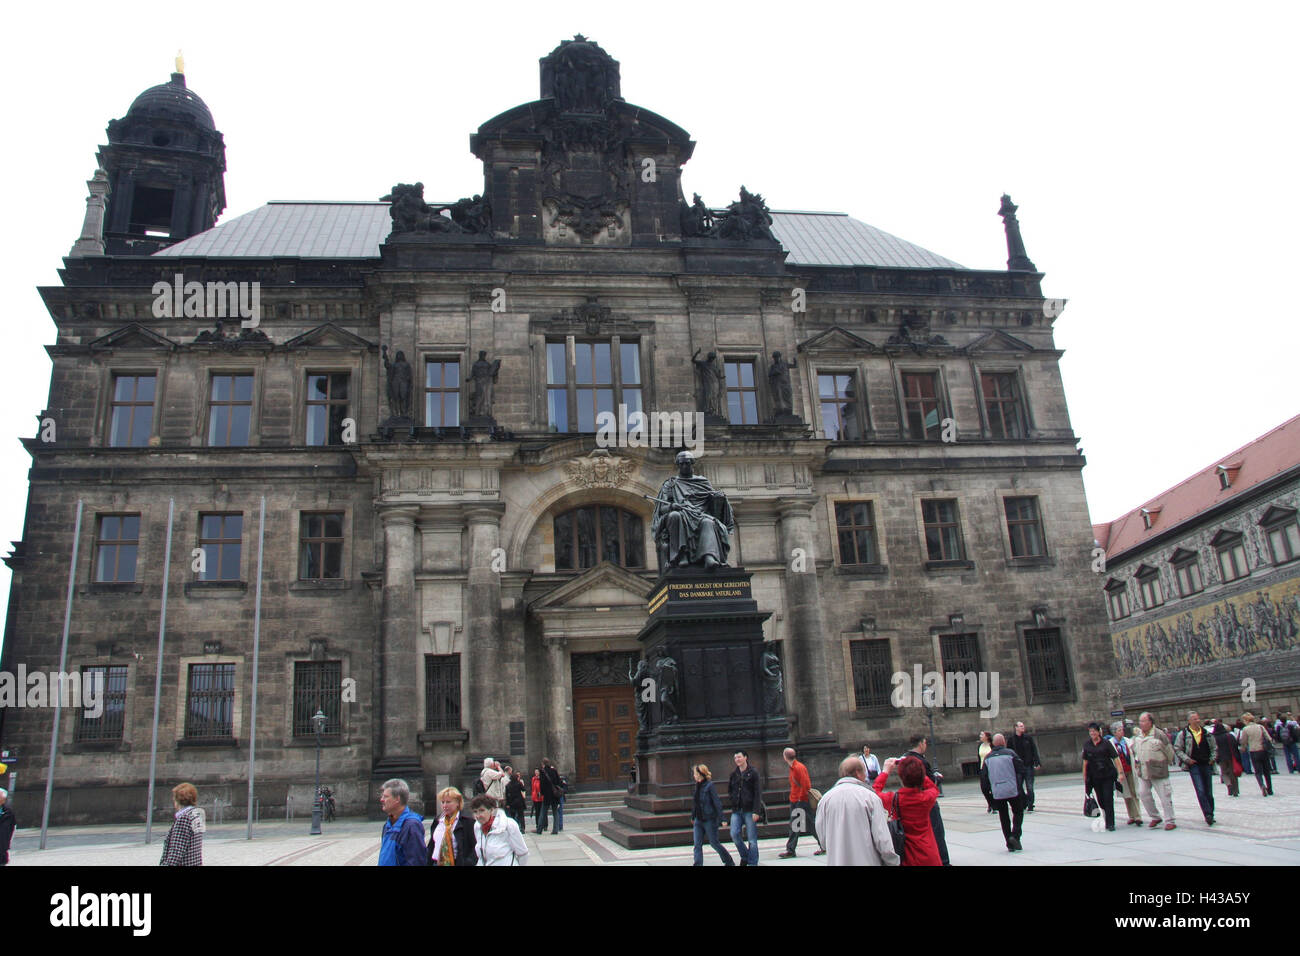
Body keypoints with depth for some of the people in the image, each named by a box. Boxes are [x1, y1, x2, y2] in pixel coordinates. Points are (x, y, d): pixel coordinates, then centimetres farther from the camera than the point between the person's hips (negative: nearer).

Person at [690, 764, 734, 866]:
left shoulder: (710, 786, -15)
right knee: (697, 845, 1)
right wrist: (693, 817, 24)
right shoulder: (698, 786, 7)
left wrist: (721, 818, -20)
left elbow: (717, 802, -17)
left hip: (709, 820, -7)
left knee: (714, 842, 6)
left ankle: (729, 862, 26)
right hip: (698, 820, 7)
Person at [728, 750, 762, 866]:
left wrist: (755, 811, -14)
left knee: (752, 838, -1)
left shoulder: (753, 773, -3)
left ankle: (752, 863, 9)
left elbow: (757, 793, -7)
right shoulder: (734, 774, 11)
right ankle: (744, 856, 15)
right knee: (734, 834, -7)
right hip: (736, 810, 4)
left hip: (749, 810, -4)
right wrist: (733, 799, 5)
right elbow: (729, 790, 24)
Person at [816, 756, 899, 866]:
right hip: (867, 861, -3)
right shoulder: (870, 797, -9)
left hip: (835, 861, 3)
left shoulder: (825, 799, 1)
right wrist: (893, 863, 3)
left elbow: (823, 840, 5)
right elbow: (883, 841, -11)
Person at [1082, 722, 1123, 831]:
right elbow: (1085, 762, 11)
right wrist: (1085, 777, 10)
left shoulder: (1106, 743, -3)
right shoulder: (1087, 745, 6)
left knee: (1108, 799, -7)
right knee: (1100, 800, 7)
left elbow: (1115, 758, -3)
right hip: (1095, 777, 3)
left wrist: (1120, 772, -12)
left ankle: (1110, 823, -2)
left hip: (1108, 776, -3)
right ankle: (1105, 821, 21)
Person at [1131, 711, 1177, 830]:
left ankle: (1169, 821, 10)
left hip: (1158, 771, -6)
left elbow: (1169, 751, 0)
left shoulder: (1159, 734, -12)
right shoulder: (1137, 735, 6)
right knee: (1143, 794, 5)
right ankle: (1155, 817, 21)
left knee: (1164, 795, 0)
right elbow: (1133, 748, 23)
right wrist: (1136, 760, 21)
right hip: (1142, 772, 6)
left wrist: (1168, 762, 11)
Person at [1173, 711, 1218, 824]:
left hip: (1207, 765, 4)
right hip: (1194, 765, -4)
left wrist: (1213, 758, 5)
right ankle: (1208, 814, -12)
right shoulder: (1183, 734, -4)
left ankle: (1210, 814, 19)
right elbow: (1177, 749, 0)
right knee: (1200, 791, -13)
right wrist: (1187, 759, -9)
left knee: (1209, 792, 7)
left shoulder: (1207, 733, 8)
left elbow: (1214, 747, 19)